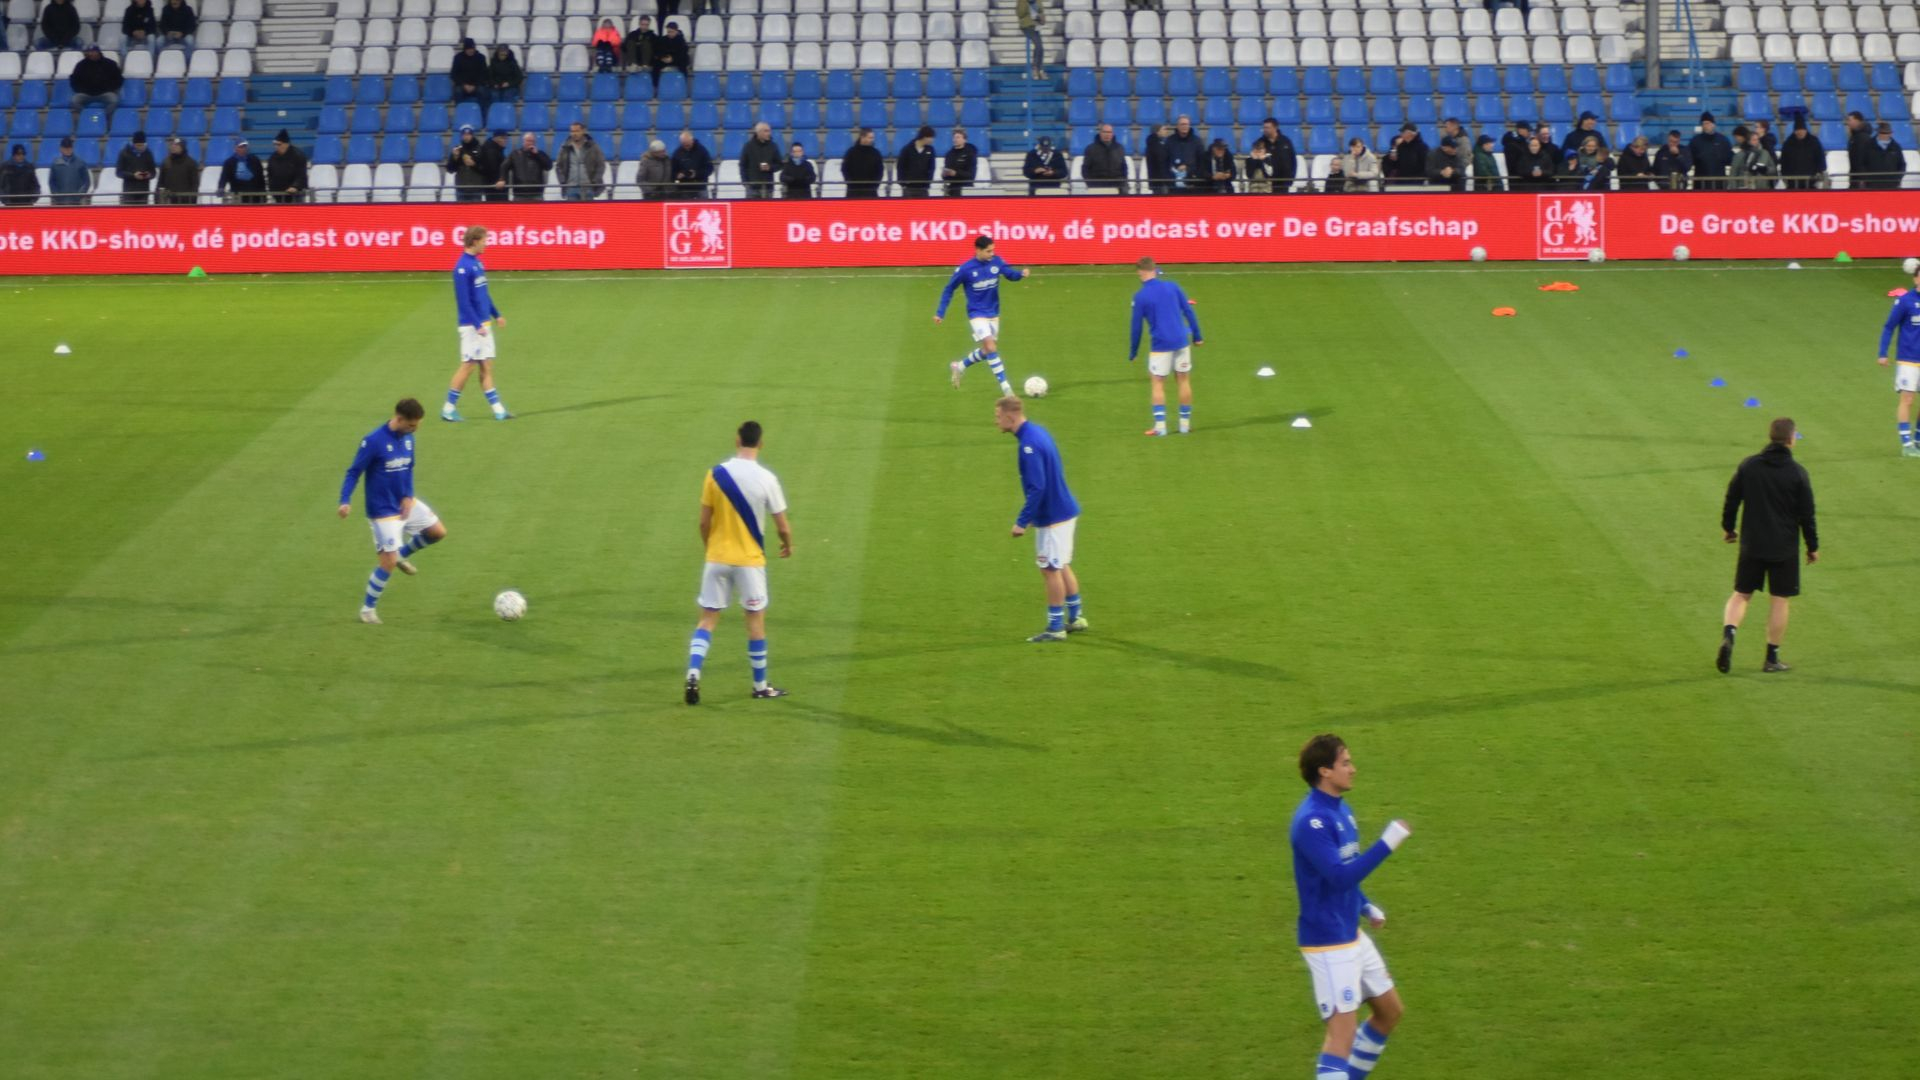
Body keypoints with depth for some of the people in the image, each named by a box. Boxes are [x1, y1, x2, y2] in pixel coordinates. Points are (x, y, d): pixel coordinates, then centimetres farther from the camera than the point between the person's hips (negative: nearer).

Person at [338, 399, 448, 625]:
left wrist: (408, 496, -4)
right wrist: (345, 501, -29)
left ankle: (403, 555, 31)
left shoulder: (407, 437, -1)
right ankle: (368, 608, 10)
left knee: (438, 532, 10)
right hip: (383, 511, -7)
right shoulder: (374, 441, -22)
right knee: (389, 562, -8)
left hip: (404, 503, 7)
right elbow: (354, 472, -17)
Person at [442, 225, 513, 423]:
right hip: (471, 325, -9)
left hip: (483, 323, 9)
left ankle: (497, 408, 10)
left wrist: (496, 314, 21)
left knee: (486, 367, 8)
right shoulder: (463, 268, -17)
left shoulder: (476, 263, 10)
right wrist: (477, 325, -21)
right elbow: (464, 301, -20)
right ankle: (449, 408, 5)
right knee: (468, 366, -4)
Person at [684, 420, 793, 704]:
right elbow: (782, 525, -7)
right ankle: (760, 686, 19)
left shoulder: (716, 474, -5)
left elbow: (704, 522, -2)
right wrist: (788, 545, 15)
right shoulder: (766, 479, -11)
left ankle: (693, 673, -11)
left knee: (708, 619, 8)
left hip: (717, 558, 2)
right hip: (750, 560, -2)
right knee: (756, 620, 11)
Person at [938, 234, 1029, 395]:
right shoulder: (965, 269, -17)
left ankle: (959, 367, 38)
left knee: (988, 350, 16)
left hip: (993, 314, 6)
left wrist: (1022, 274, -28)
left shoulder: (996, 261, -8)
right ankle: (1005, 386, -13)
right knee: (991, 347, -18)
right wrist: (940, 313, -6)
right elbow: (949, 289, -6)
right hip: (977, 314, -6)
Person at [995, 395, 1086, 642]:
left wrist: (1022, 521, -23)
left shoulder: (1029, 445, -23)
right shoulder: (1038, 432, 7)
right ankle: (1075, 618, 28)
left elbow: (1037, 488, -27)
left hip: (1052, 517, -10)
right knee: (1061, 567, 19)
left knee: (1051, 570, -1)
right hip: (1064, 510, 10)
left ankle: (1055, 628, 7)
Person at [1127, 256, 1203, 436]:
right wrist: (1197, 336, 11)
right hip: (1181, 341, 3)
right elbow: (1188, 312, 3)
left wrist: (1133, 352, 8)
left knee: (1158, 383, 7)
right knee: (1184, 380, 12)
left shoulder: (1140, 297, -7)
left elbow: (1136, 327, -3)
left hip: (1160, 345, -3)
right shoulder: (1172, 287, 1)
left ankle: (1160, 425, 0)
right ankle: (1185, 424, 16)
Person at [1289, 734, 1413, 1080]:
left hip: (1353, 935, 10)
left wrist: (1366, 907, 11)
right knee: (1343, 1029, -12)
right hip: (1329, 942, -10)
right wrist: (1386, 845, -29)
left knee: (1390, 1011, 19)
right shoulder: (1311, 821, -21)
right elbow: (1339, 876, -30)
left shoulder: (1341, 809, 9)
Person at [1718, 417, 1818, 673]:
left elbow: (1731, 500, 4)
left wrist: (1728, 528, 21)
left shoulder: (1748, 466, -2)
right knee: (1780, 600, 7)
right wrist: (1813, 546, 6)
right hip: (1784, 548, -2)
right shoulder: (1797, 473, -9)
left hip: (1751, 545, 2)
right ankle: (1772, 657, 8)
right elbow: (1807, 514, -5)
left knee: (1741, 594, 12)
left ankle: (1728, 635, -15)